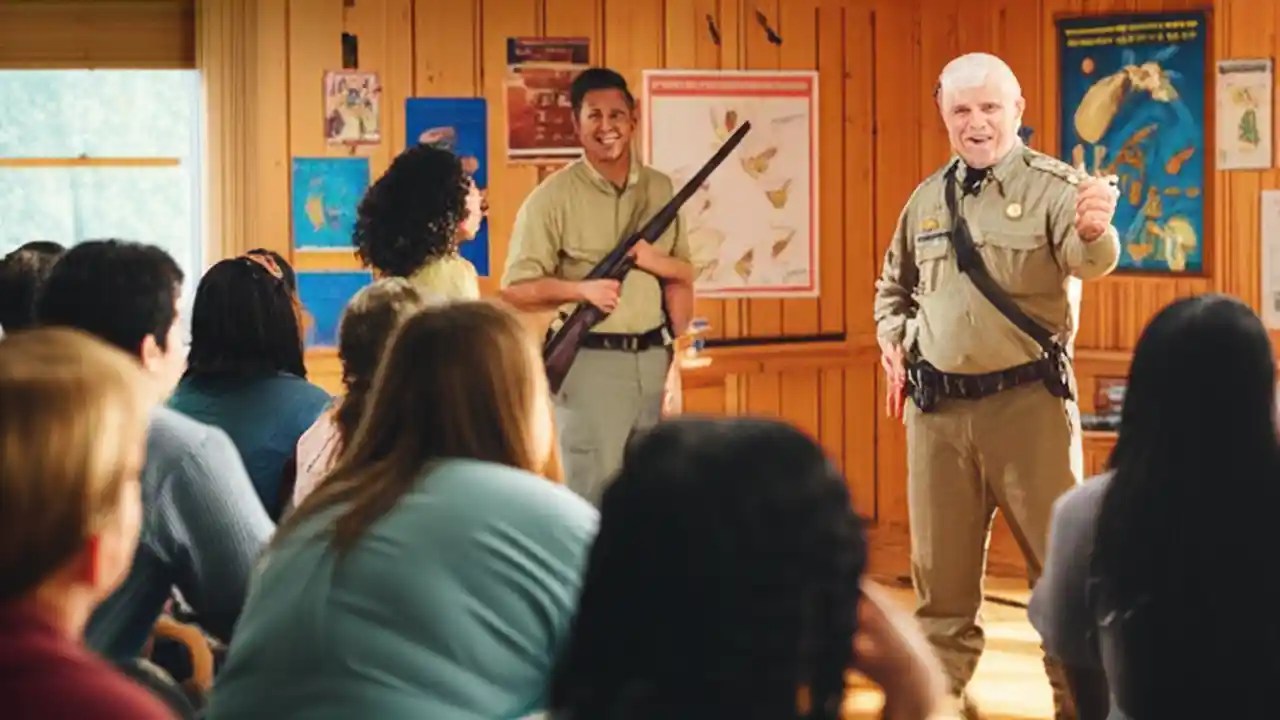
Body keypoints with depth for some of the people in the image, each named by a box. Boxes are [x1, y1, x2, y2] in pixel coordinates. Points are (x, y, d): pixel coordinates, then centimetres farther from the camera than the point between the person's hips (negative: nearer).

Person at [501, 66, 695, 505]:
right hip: (591, 361, -5)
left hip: (654, 358, 5)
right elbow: (515, 289, -8)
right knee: (595, 495, -4)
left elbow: (683, 276, 16)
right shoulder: (552, 198, -6)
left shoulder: (659, 189, 10)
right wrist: (582, 289, -20)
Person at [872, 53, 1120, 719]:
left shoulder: (1054, 187, -7)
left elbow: (1088, 261, -28)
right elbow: (893, 285, 26)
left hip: (1027, 402, -5)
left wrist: (1094, 231, -51)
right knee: (940, 571, 12)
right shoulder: (927, 198, 9)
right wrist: (892, 339, 7)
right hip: (937, 409, 5)